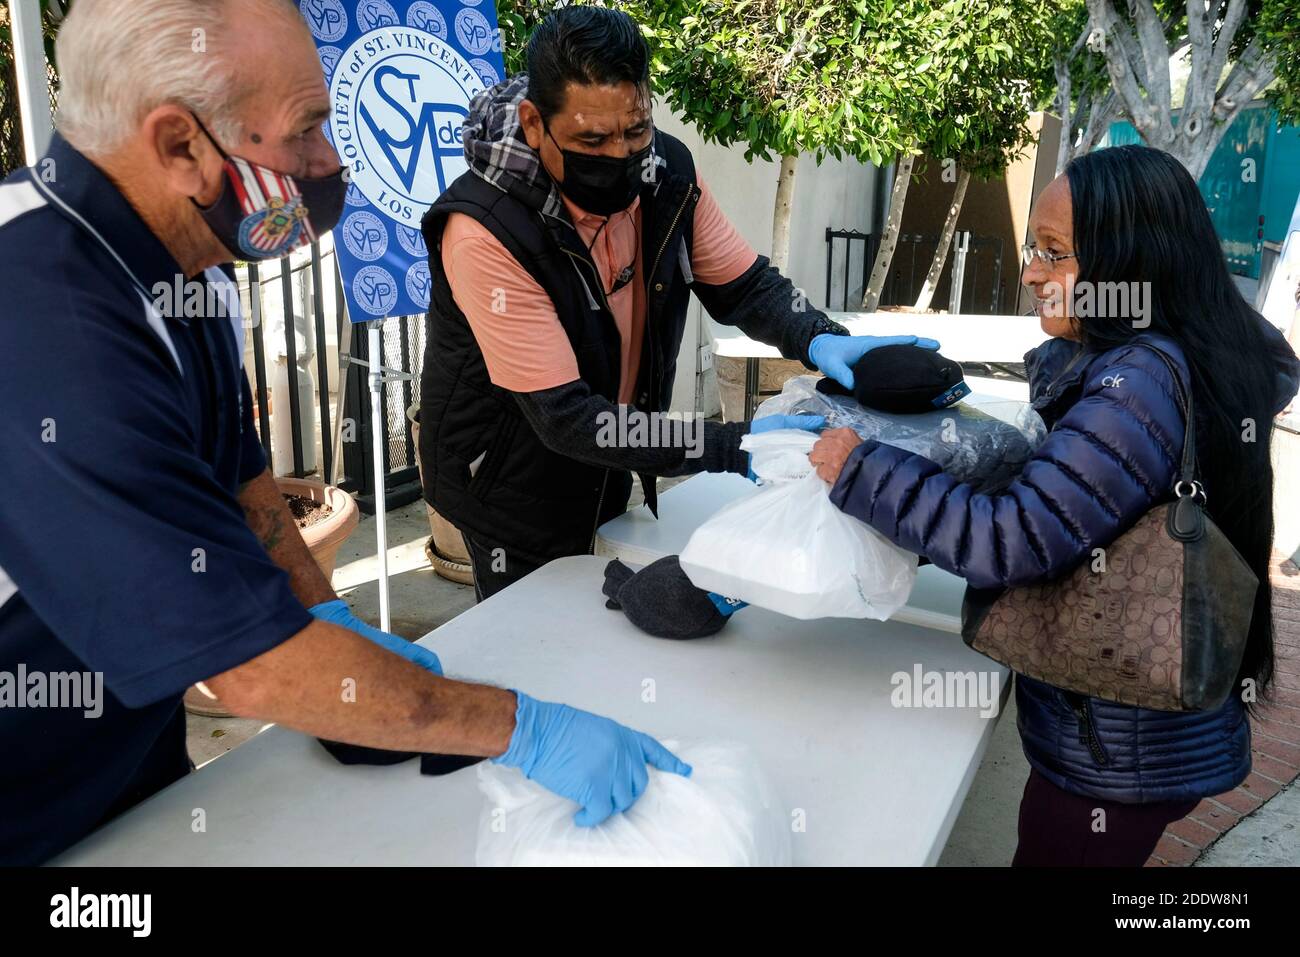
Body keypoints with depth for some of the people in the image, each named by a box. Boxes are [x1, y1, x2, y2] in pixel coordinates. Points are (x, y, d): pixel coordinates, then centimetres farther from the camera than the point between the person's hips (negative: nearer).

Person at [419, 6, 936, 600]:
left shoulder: (668, 172, -13)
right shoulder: (484, 229, -30)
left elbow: (742, 283, 1)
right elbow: (563, 416, -33)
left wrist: (819, 340, -21)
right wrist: (736, 447, -38)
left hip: (607, 470, 5)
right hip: (510, 488, -5)